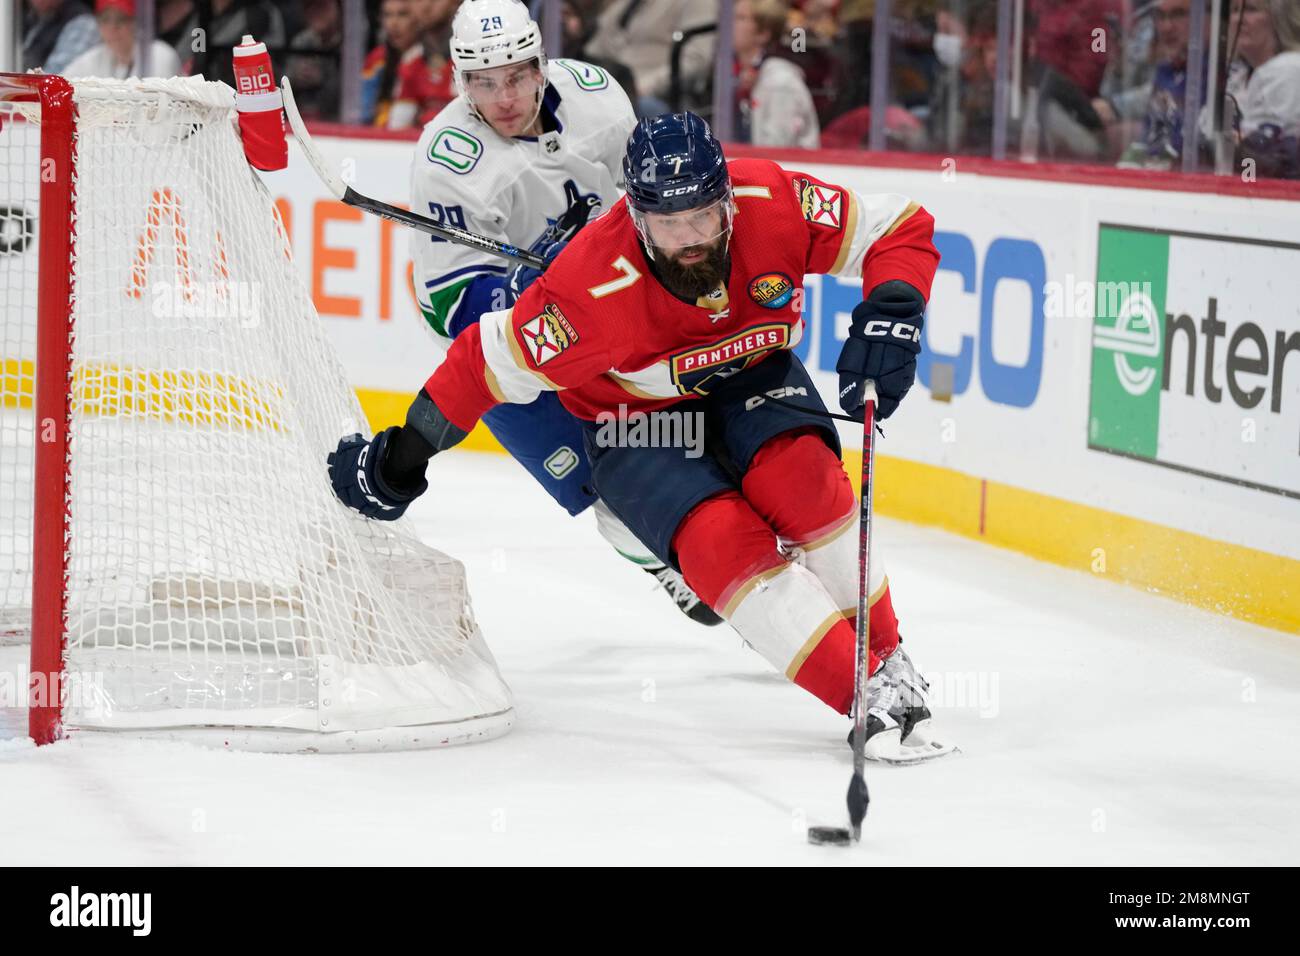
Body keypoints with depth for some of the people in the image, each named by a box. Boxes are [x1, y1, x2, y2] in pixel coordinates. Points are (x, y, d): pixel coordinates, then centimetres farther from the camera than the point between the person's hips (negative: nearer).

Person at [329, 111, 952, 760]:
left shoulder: (772, 205, -27)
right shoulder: (597, 286, -33)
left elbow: (901, 230, -16)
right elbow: (493, 364, -21)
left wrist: (892, 314, -34)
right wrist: (402, 458, -15)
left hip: (751, 374, 2)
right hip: (636, 419, -2)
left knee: (802, 481, -28)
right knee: (723, 542, -27)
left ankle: (889, 660, -11)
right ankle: (869, 695, -25)